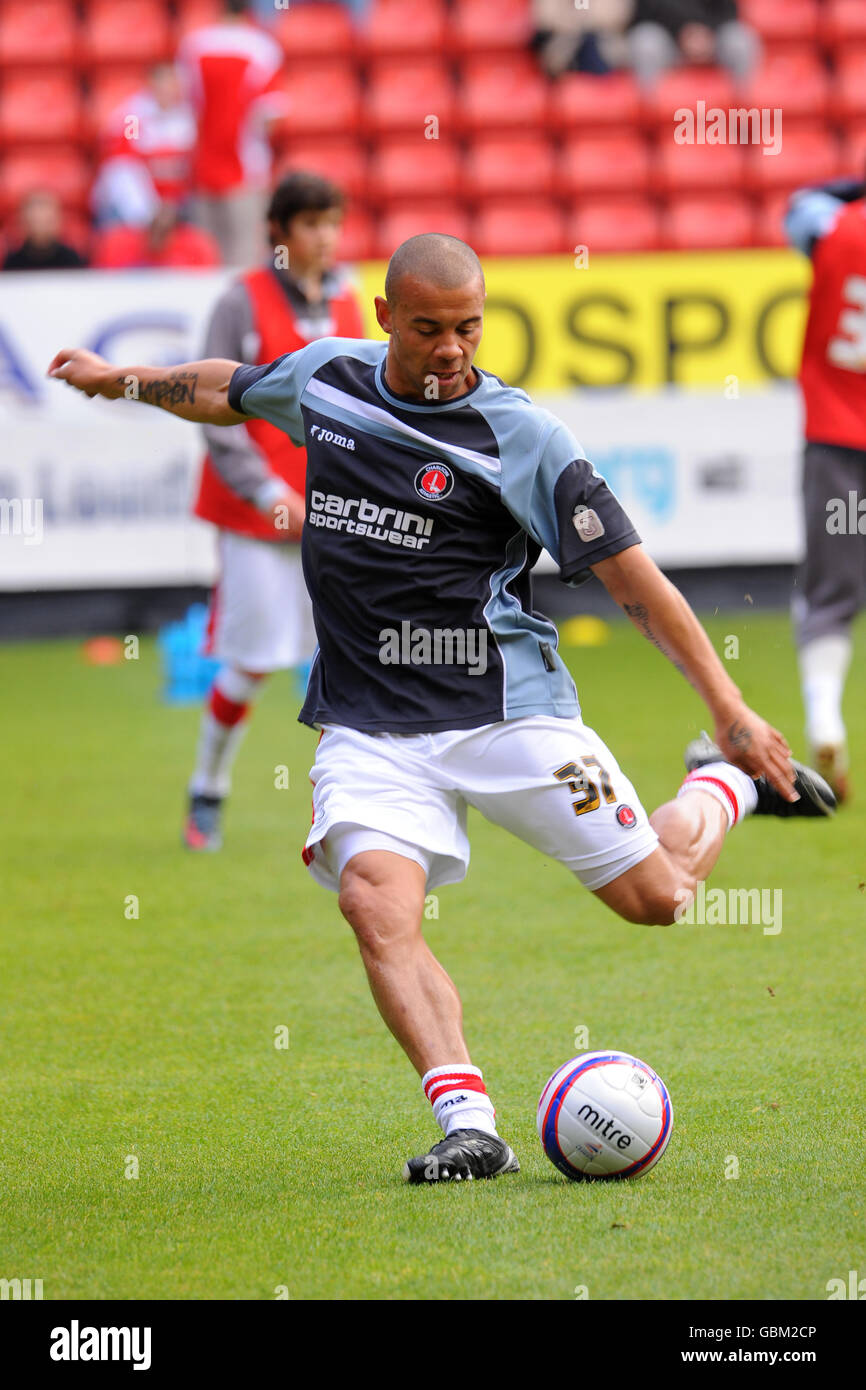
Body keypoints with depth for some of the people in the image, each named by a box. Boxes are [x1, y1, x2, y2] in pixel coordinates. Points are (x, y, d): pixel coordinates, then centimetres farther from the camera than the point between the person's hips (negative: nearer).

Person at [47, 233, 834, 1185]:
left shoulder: (520, 435, -9)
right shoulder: (324, 375, 3)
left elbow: (632, 577, -9)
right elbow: (228, 392, 27)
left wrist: (730, 709, -14)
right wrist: (119, 379, 40)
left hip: (506, 709, -3)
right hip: (369, 729, 3)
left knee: (653, 896, -1)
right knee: (376, 905, -24)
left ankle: (727, 786, 32)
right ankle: (469, 1125, -27)